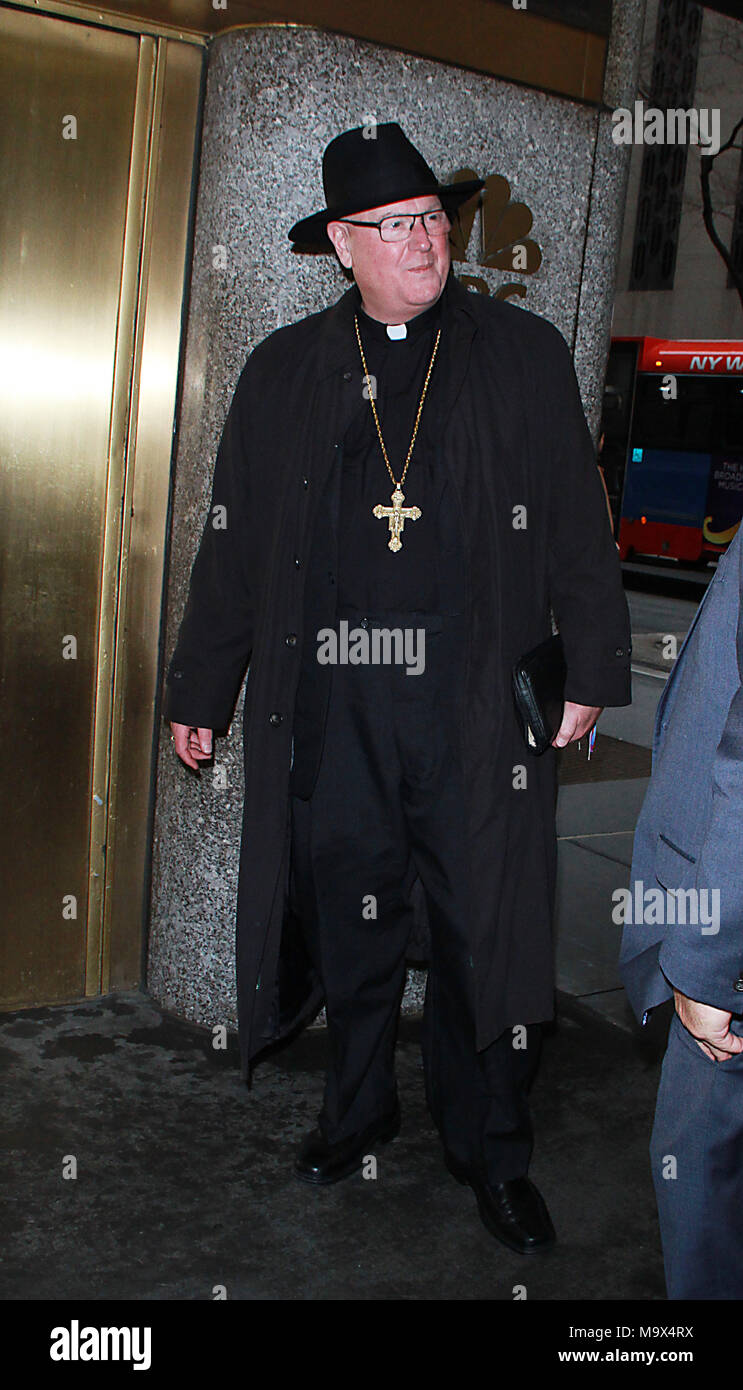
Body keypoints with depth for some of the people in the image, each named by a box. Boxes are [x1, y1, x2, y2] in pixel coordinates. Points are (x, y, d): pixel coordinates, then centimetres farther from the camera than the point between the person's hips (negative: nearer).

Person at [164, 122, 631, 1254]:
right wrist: (201, 690, 10)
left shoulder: (526, 356, 7)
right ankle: (358, 1106, 36)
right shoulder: (283, 373, 10)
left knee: (485, 927, 4)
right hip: (330, 702, 2)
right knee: (350, 915, 12)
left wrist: (590, 671, -1)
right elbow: (234, 544, 11)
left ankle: (491, 1149, 24)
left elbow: (578, 529, 5)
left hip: (475, 702, -1)